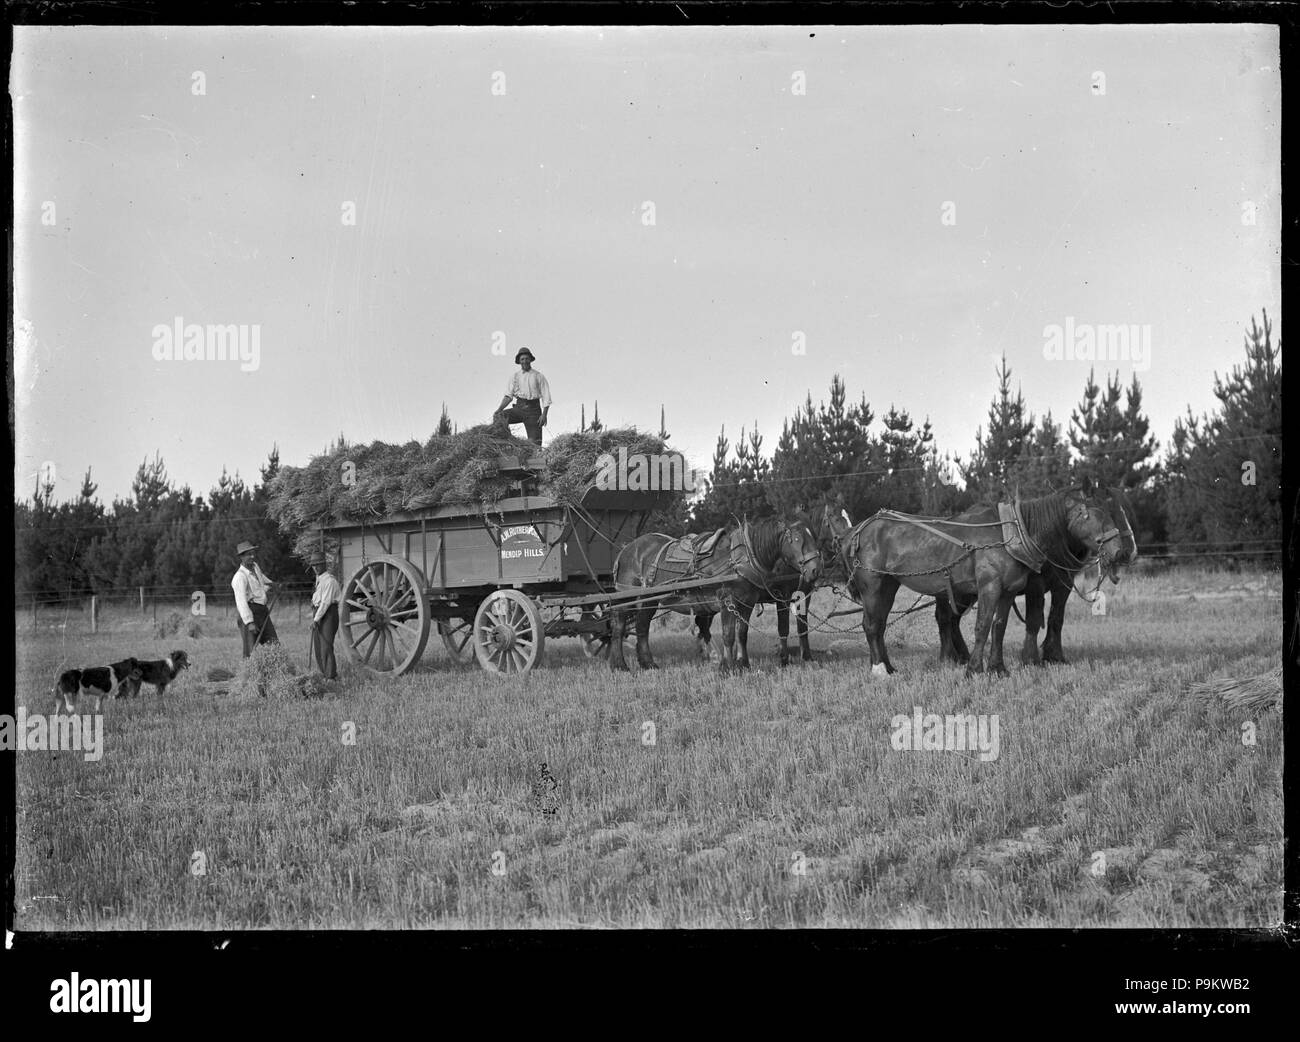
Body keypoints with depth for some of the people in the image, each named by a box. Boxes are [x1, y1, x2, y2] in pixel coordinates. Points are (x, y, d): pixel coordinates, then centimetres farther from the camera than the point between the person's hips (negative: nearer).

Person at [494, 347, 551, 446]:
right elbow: (508, 396, 8)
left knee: (535, 442, -10)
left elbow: (546, 397, 2)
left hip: (533, 409, -2)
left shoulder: (538, 376, 6)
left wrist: (544, 415, -12)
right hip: (519, 407, 2)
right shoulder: (515, 376, 13)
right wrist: (498, 410, -8)